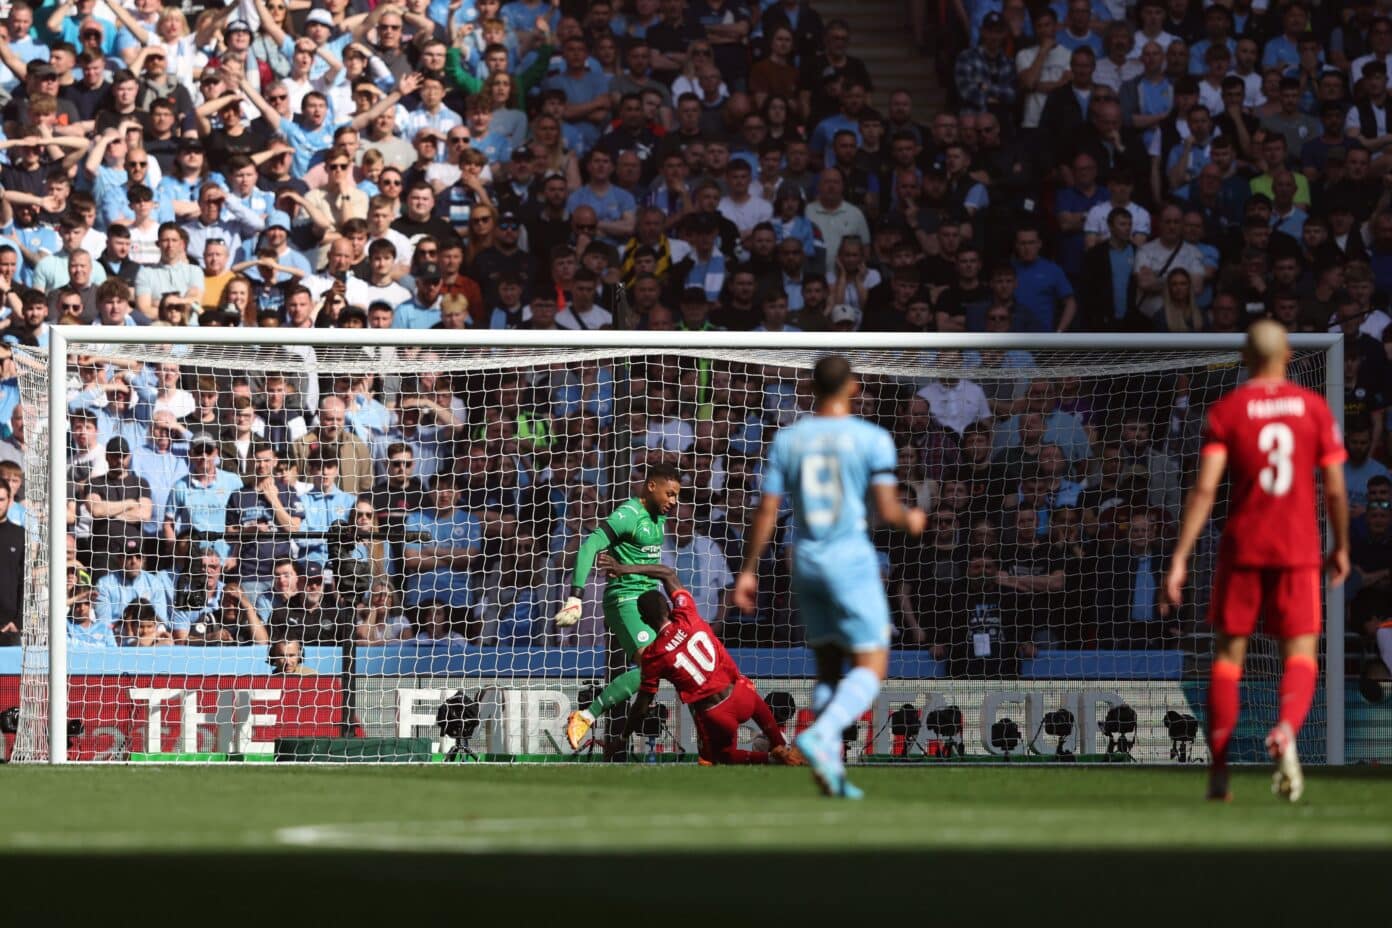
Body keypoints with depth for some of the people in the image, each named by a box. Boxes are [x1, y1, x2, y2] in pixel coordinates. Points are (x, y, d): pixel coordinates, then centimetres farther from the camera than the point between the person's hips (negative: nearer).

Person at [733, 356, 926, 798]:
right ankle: (821, 735, -23)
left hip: (806, 562, 5)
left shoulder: (787, 440, 3)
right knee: (872, 666, 0)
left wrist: (748, 570, 8)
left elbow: (766, 512, 1)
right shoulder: (872, 439, -7)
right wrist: (910, 521, 11)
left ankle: (830, 765, 4)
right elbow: (888, 511, -11)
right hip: (852, 561, -5)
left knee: (828, 668, 14)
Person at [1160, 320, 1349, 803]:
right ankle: (1286, 731, -28)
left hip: (1242, 546, 0)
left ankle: (1219, 770, 8)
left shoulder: (1226, 411, -2)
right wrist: (1341, 548, 16)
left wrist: (1179, 559, -11)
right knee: (1300, 653, 3)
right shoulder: (1314, 408, 1)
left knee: (1229, 651, 10)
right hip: (1298, 547, 0)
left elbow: (1205, 487, -11)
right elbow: (1335, 489, 1)